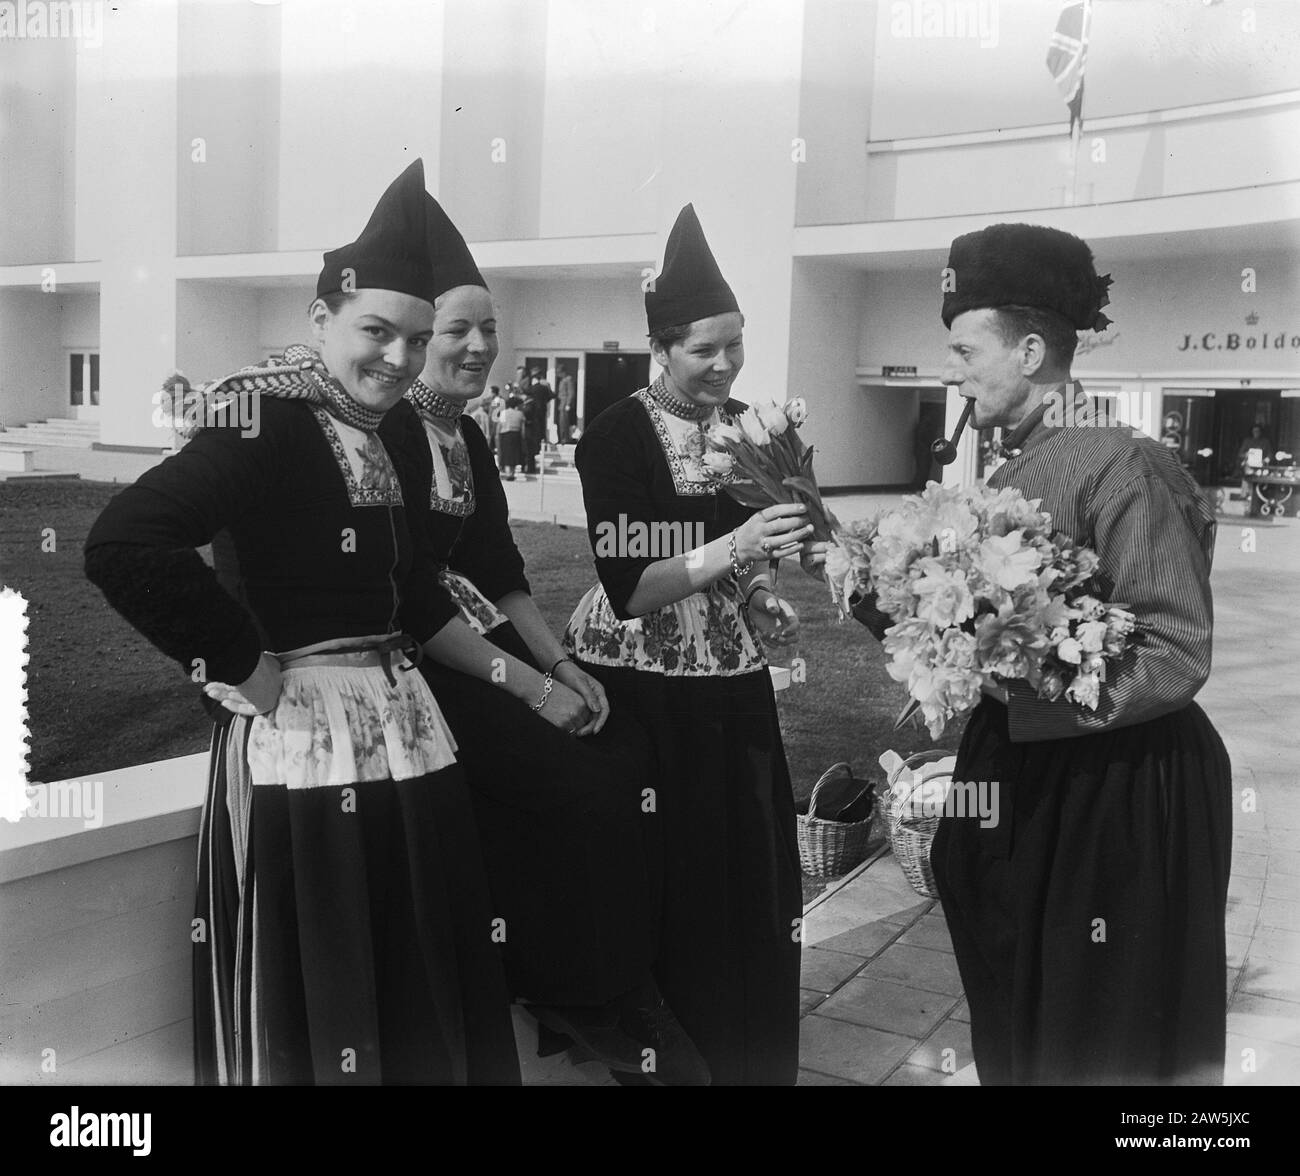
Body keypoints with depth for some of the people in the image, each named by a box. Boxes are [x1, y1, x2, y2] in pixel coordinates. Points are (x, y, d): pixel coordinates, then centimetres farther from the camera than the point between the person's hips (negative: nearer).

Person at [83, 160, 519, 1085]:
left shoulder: (386, 440, 12)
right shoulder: (270, 425, -14)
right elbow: (123, 544, -27)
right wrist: (248, 670, -19)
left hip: (405, 731, 8)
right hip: (302, 744, -8)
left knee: (427, 1000, 16)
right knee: (308, 1007, 6)